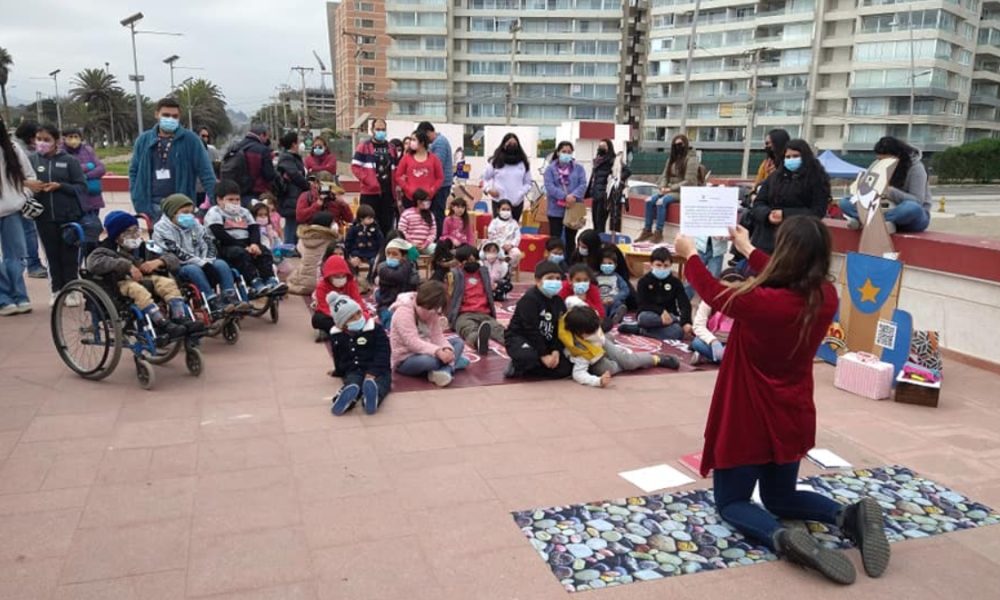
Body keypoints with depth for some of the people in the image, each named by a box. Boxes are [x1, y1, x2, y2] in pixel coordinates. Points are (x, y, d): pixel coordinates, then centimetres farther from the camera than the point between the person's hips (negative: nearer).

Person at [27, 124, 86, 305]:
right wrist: (26, 183, -18)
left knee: (69, 255, 4)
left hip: (69, 216, -1)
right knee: (52, 255, 6)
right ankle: (57, 290, 16)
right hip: (44, 216, 2)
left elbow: (82, 187, -3)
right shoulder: (32, 160, 4)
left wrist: (60, 186, -16)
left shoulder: (69, 161, 0)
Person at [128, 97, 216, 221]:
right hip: (151, 205, 3)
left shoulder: (189, 139, -1)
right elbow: (134, 170, 14)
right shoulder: (144, 140, 8)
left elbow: (205, 171, -6)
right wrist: (137, 200, 4)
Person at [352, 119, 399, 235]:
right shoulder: (364, 146, 1)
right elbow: (355, 166, -6)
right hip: (370, 192, -4)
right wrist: (367, 180, -17)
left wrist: (395, 183, 7)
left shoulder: (392, 147, 15)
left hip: (388, 192, 4)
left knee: (387, 224, 8)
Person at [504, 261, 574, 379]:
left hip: (544, 343, 8)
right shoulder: (529, 299, -19)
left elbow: (560, 329, 2)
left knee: (566, 368, -10)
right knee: (529, 356, -41)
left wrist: (556, 351, -15)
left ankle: (520, 369, -3)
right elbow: (531, 331, -22)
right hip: (519, 338, -7)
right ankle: (518, 365, -3)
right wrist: (543, 355, -24)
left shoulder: (559, 302, 4)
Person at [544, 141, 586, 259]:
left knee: (570, 239, 10)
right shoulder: (551, 168, 2)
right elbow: (549, 186, -11)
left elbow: (583, 184, -5)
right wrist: (565, 197, -23)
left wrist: (574, 196, -23)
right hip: (556, 209, -2)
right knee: (555, 239, 1)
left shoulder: (578, 168, 7)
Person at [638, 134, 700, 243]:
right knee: (649, 200, -16)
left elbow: (689, 182, -15)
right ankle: (647, 231, -13)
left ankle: (658, 233, -27)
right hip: (669, 190, 7)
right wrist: (663, 187, -7)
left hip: (683, 192, -7)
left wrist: (671, 188, -18)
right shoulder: (672, 159, 16)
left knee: (661, 202, -31)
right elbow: (664, 176, 15)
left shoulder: (691, 159, -8)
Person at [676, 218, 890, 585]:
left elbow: (713, 293, -8)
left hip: (749, 421, -6)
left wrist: (690, 253, 11)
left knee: (731, 502, 14)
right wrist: (747, 249, 26)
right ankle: (849, 515, -2)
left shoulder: (761, 303, -28)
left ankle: (782, 539, -17)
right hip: (792, 419, 6)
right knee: (780, 497, 26)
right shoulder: (826, 297, -10)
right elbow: (784, 283, 12)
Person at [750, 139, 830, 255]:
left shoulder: (817, 180, 2)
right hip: (766, 239, 4)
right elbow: (757, 204, 12)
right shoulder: (774, 177, 15)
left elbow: (817, 212, -7)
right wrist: (768, 215, -11)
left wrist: (785, 215, -17)